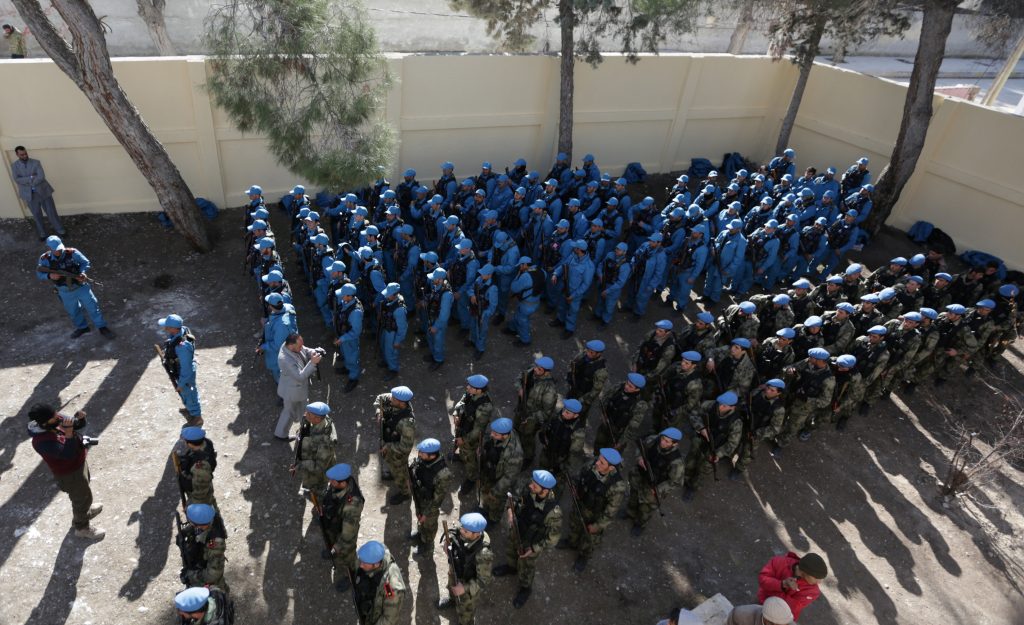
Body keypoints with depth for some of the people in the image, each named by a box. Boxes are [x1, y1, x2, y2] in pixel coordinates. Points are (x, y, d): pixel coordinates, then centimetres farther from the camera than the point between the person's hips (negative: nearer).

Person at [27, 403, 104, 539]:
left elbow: (79, 425, -3)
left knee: (83, 490, 32)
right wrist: (69, 432, -51)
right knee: (83, 497, 14)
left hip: (79, 462, 8)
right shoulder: (42, 441, -37)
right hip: (70, 473, -8)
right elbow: (69, 454, -40)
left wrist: (80, 418, -26)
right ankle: (82, 528, 39)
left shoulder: (57, 419, -16)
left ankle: (83, 511, 60)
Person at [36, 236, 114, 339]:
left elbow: (86, 263, -10)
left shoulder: (72, 253, -18)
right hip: (66, 292, 2)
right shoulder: (44, 259, -13)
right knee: (73, 311, 20)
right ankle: (82, 327, 44)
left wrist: (82, 272, -29)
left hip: (81, 287, -2)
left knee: (92, 307, 6)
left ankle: (102, 327, 22)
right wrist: (49, 276, -27)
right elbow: (39, 274, -6)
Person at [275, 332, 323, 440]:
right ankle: (280, 434, 42)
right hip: (292, 390, -7)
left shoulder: (293, 345, -19)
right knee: (290, 411, 18)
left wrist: (315, 352, -25)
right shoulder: (285, 360, -42)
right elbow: (300, 376, -40)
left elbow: (307, 351, -3)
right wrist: (312, 363, -47)